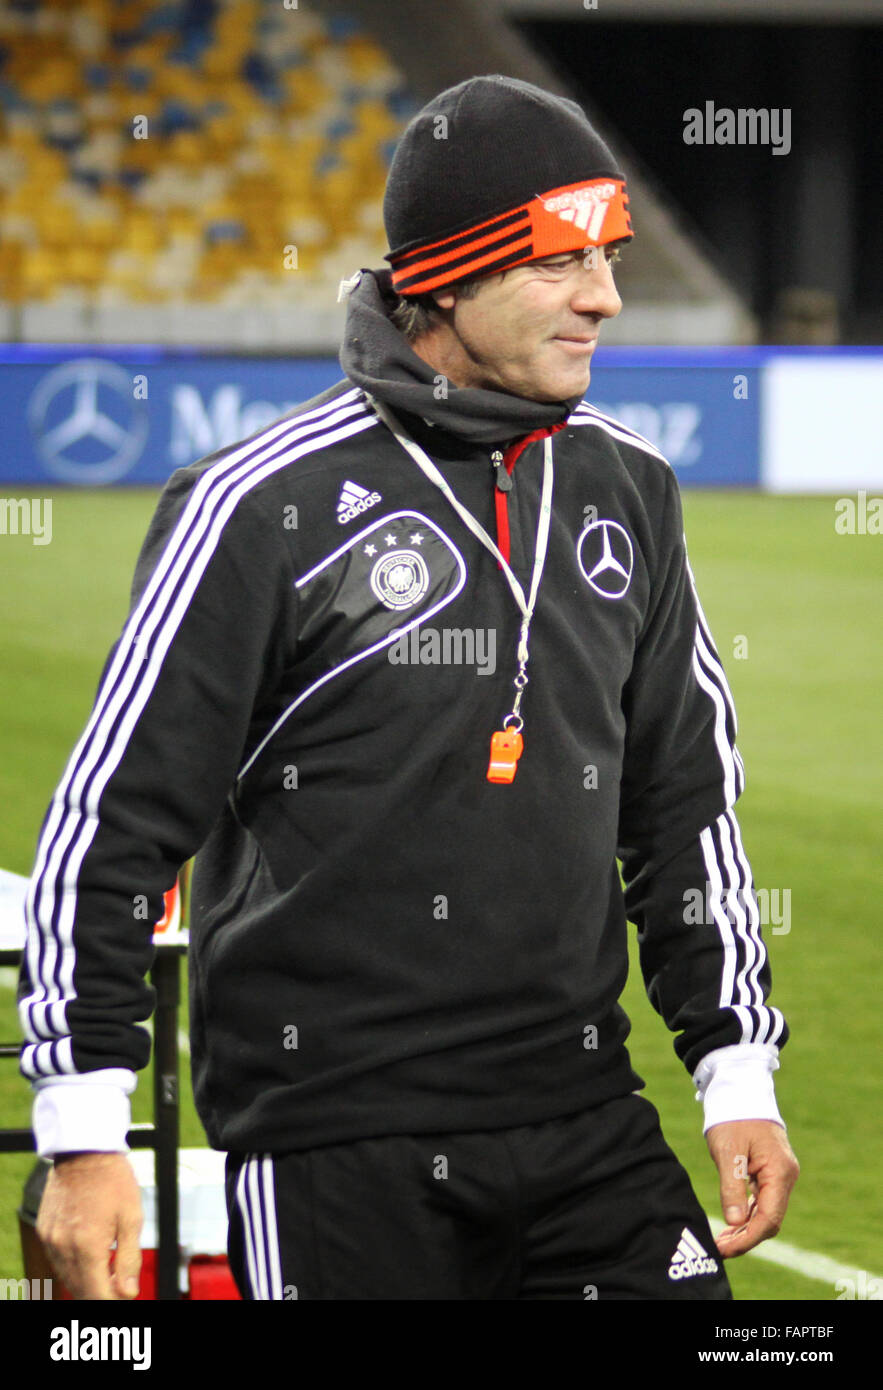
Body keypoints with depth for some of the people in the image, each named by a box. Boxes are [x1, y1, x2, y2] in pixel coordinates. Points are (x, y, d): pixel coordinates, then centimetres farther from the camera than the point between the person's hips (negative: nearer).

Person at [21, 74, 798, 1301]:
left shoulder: (627, 493, 11)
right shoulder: (268, 507, -7)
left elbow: (688, 804, 20)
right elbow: (110, 820, -7)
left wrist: (738, 1074, 14)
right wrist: (84, 1138, -11)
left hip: (587, 1114, 5)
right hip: (335, 1142, -5)